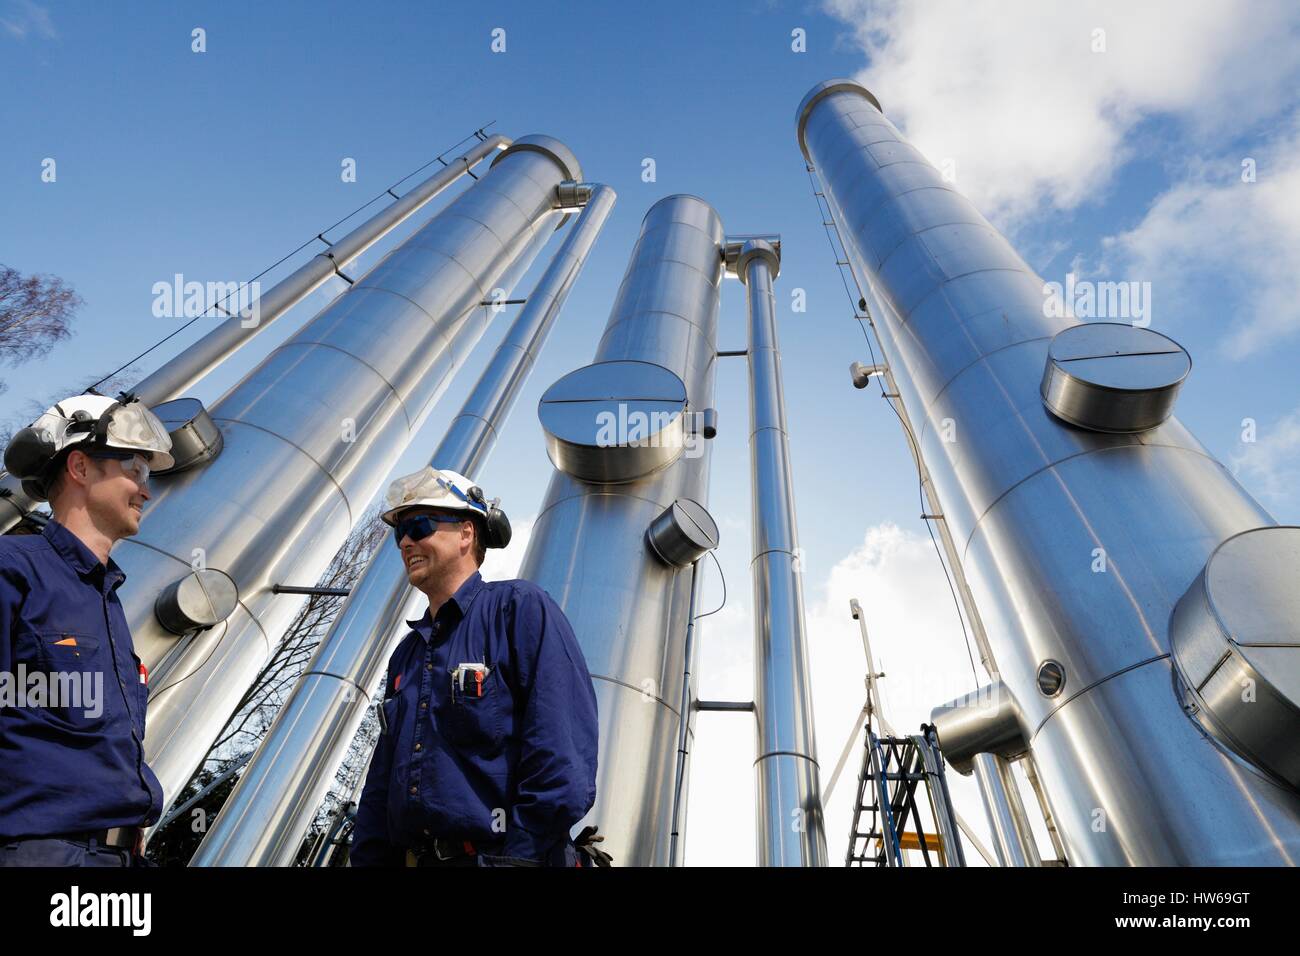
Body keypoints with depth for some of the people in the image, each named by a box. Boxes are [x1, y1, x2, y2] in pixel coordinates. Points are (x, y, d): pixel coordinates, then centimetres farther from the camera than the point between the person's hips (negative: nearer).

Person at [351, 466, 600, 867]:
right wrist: (367, 859, 8)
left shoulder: (520, 608, -9)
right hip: (411, 856, 7)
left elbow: (562, 759, -17)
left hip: (497, 854, -6)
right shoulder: (406, 653, 16)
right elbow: (381, 782, 18)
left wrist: (521, 854, -20)